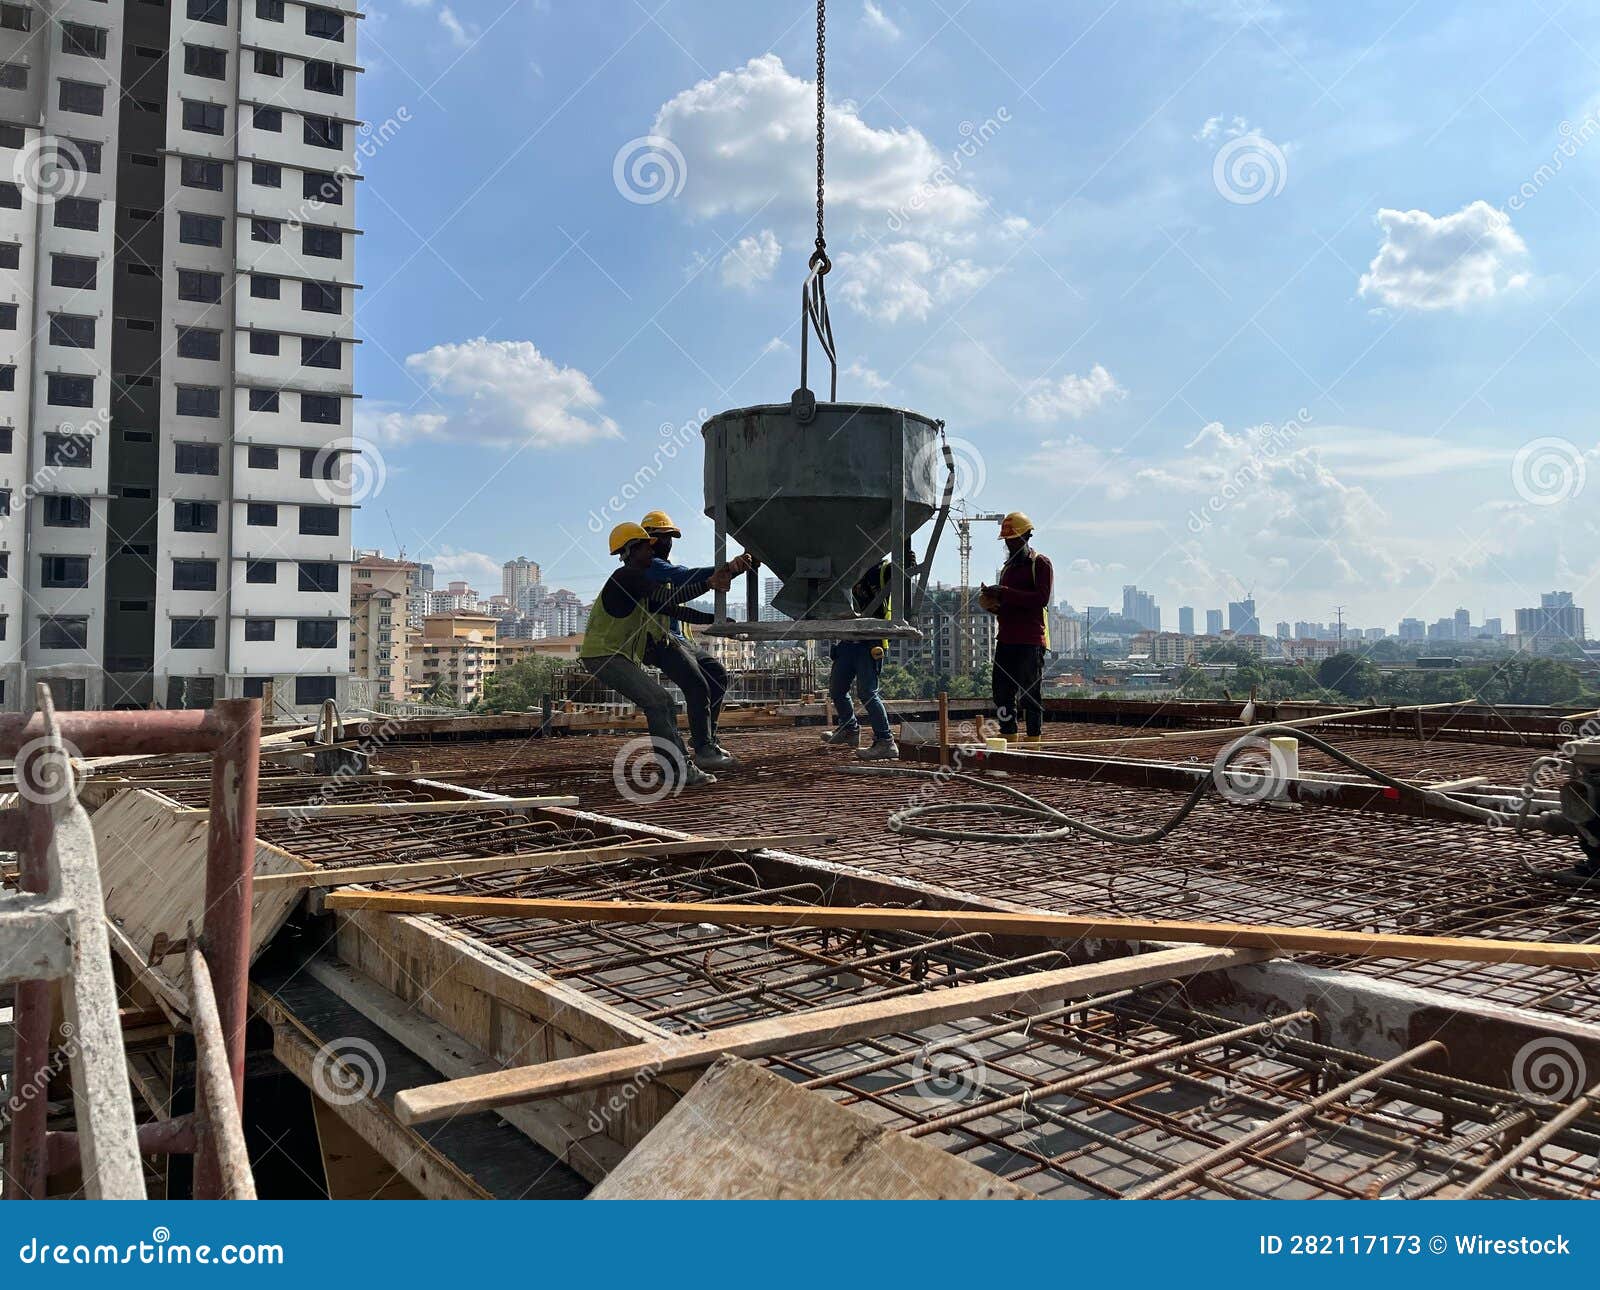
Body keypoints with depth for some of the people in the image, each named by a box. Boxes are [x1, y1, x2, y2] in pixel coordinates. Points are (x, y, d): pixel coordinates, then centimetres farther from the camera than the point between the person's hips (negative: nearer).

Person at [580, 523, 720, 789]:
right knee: (657, 700, -19)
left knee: (666, 706, 7)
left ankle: (680, 767, 9)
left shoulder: (639, 583, 20)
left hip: (623, 658, 11)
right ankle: (677, 771, -19)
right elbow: (671, 597, -24)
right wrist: (709, 583, -19)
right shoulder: (627, 576, -13)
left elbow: (674, 610, 18)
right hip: (603, 655, -11)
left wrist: (713, 619, 11)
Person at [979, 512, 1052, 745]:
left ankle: (1033, 741, -1)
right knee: (1002, 691, 5)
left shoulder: (1041, 564, -2)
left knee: (1030, 692, -5)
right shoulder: (1008, 566, 23)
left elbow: (1041, 598, -16)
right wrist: (992, 601, 5)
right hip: (1006, 638, 8)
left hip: (1030, 640, -7)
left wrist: (1004, 593, -18)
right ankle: (1008, 739, 11)